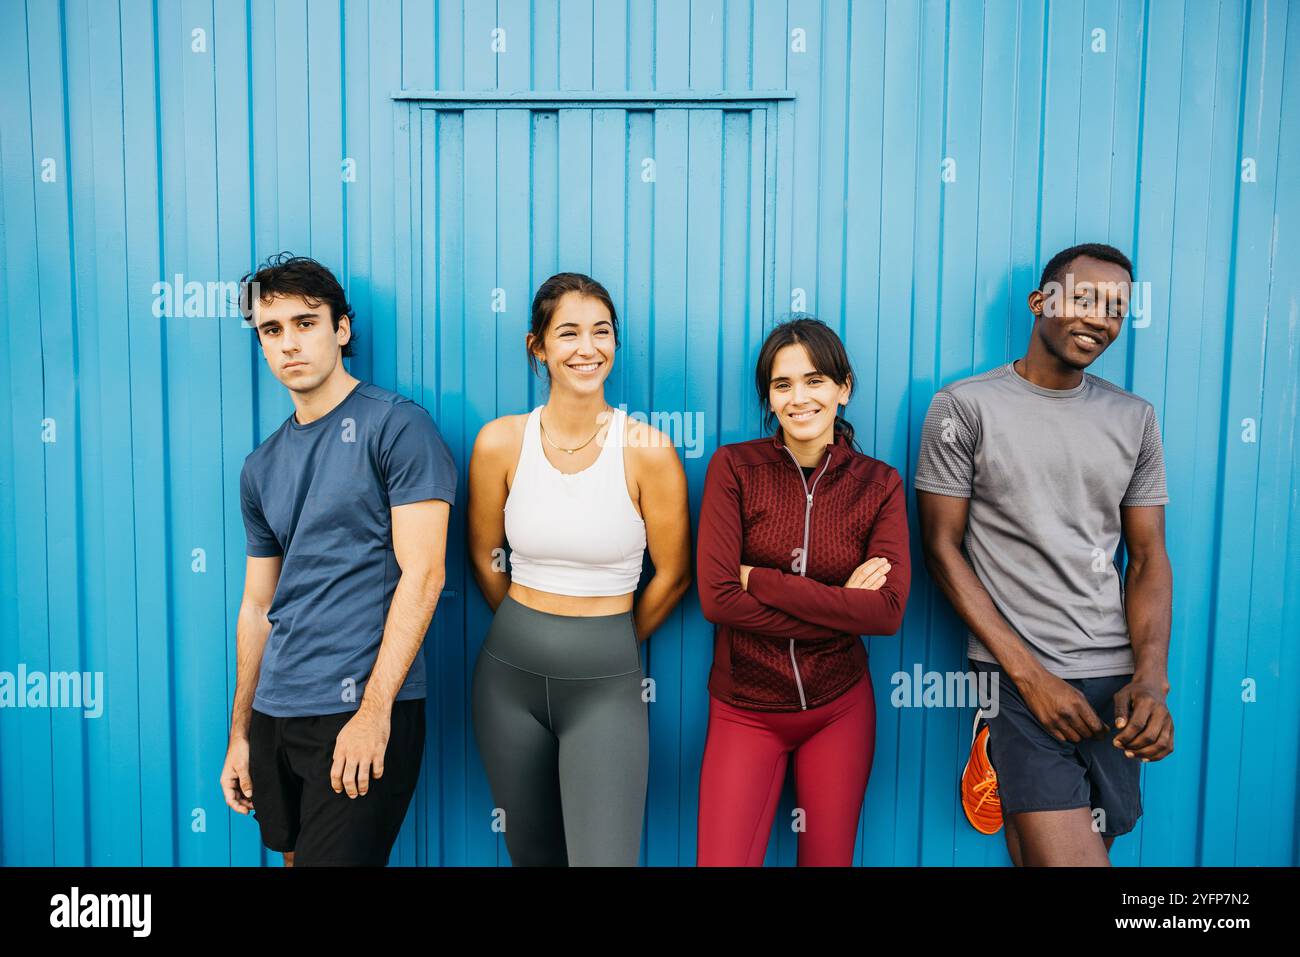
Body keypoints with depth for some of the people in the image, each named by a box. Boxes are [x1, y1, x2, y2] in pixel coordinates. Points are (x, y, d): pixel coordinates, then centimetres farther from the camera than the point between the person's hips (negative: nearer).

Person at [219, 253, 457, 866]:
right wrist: (239, 734, 16)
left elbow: (422, 575, -14)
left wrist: (374, 711, -18)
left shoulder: (397, 426, -8)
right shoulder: (261, 467, 12)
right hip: (275, 714, 7)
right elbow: (258, 606, 16)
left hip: (362, 708, -6)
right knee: (293, 853, 18)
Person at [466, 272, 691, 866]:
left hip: (605, 685, -2)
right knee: (532, 853, 19)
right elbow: (484, 558, 7)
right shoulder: (500, 442, -7)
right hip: (510, 674, 3)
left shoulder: (648, 450, -13)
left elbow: (673, 575, -2)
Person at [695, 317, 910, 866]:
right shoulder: (734, 467, -8)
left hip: (840, 708, 2)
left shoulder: (879, 485, -4)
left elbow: (888, 611, -16)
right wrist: (841, 606, -16)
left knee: (829, 858, 16)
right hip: (744, 709, -1)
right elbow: (716, 597, -17)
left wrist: (759, 579, -18)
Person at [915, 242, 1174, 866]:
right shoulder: (964, 406, -3)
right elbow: (942, 548, -5)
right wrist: (1029, 673, -11)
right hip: (1018, 673, -4)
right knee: (1063, 853, -14)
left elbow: (1148, 555, 10)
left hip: (1115, 676, 4)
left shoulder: (1135, 419, 9)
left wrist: (1151, 676, -6)